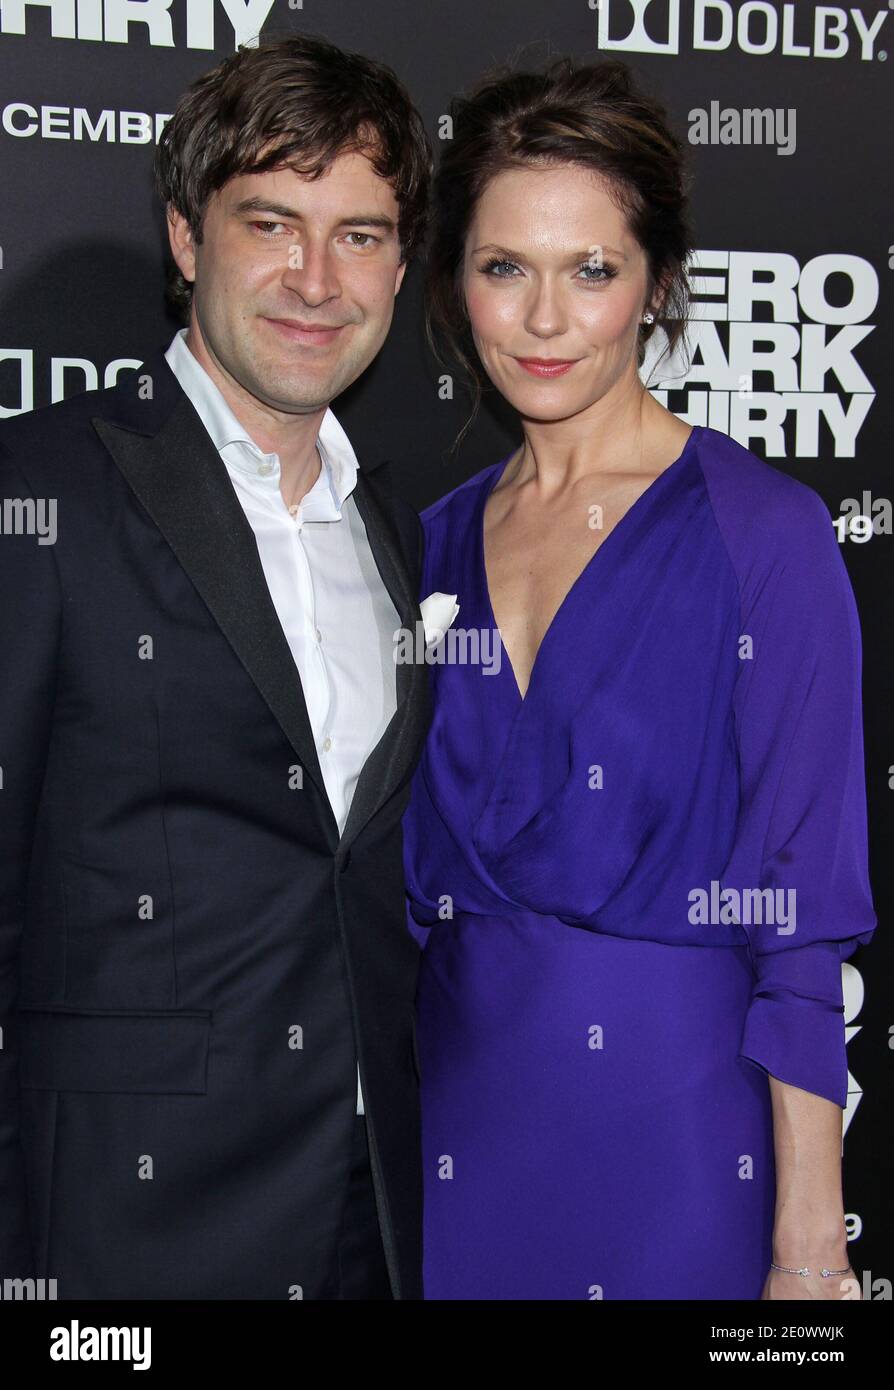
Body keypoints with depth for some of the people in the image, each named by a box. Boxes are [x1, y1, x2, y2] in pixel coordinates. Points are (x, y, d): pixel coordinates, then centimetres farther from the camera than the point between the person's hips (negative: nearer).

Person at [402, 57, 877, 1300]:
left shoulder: (764, 530, -10)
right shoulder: (436, 541, 5)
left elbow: (802, 916, -12)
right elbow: (412, 873, 11)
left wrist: (807, 1249, -14)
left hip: (681, 1118, -4)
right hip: (457, 1115, 5)